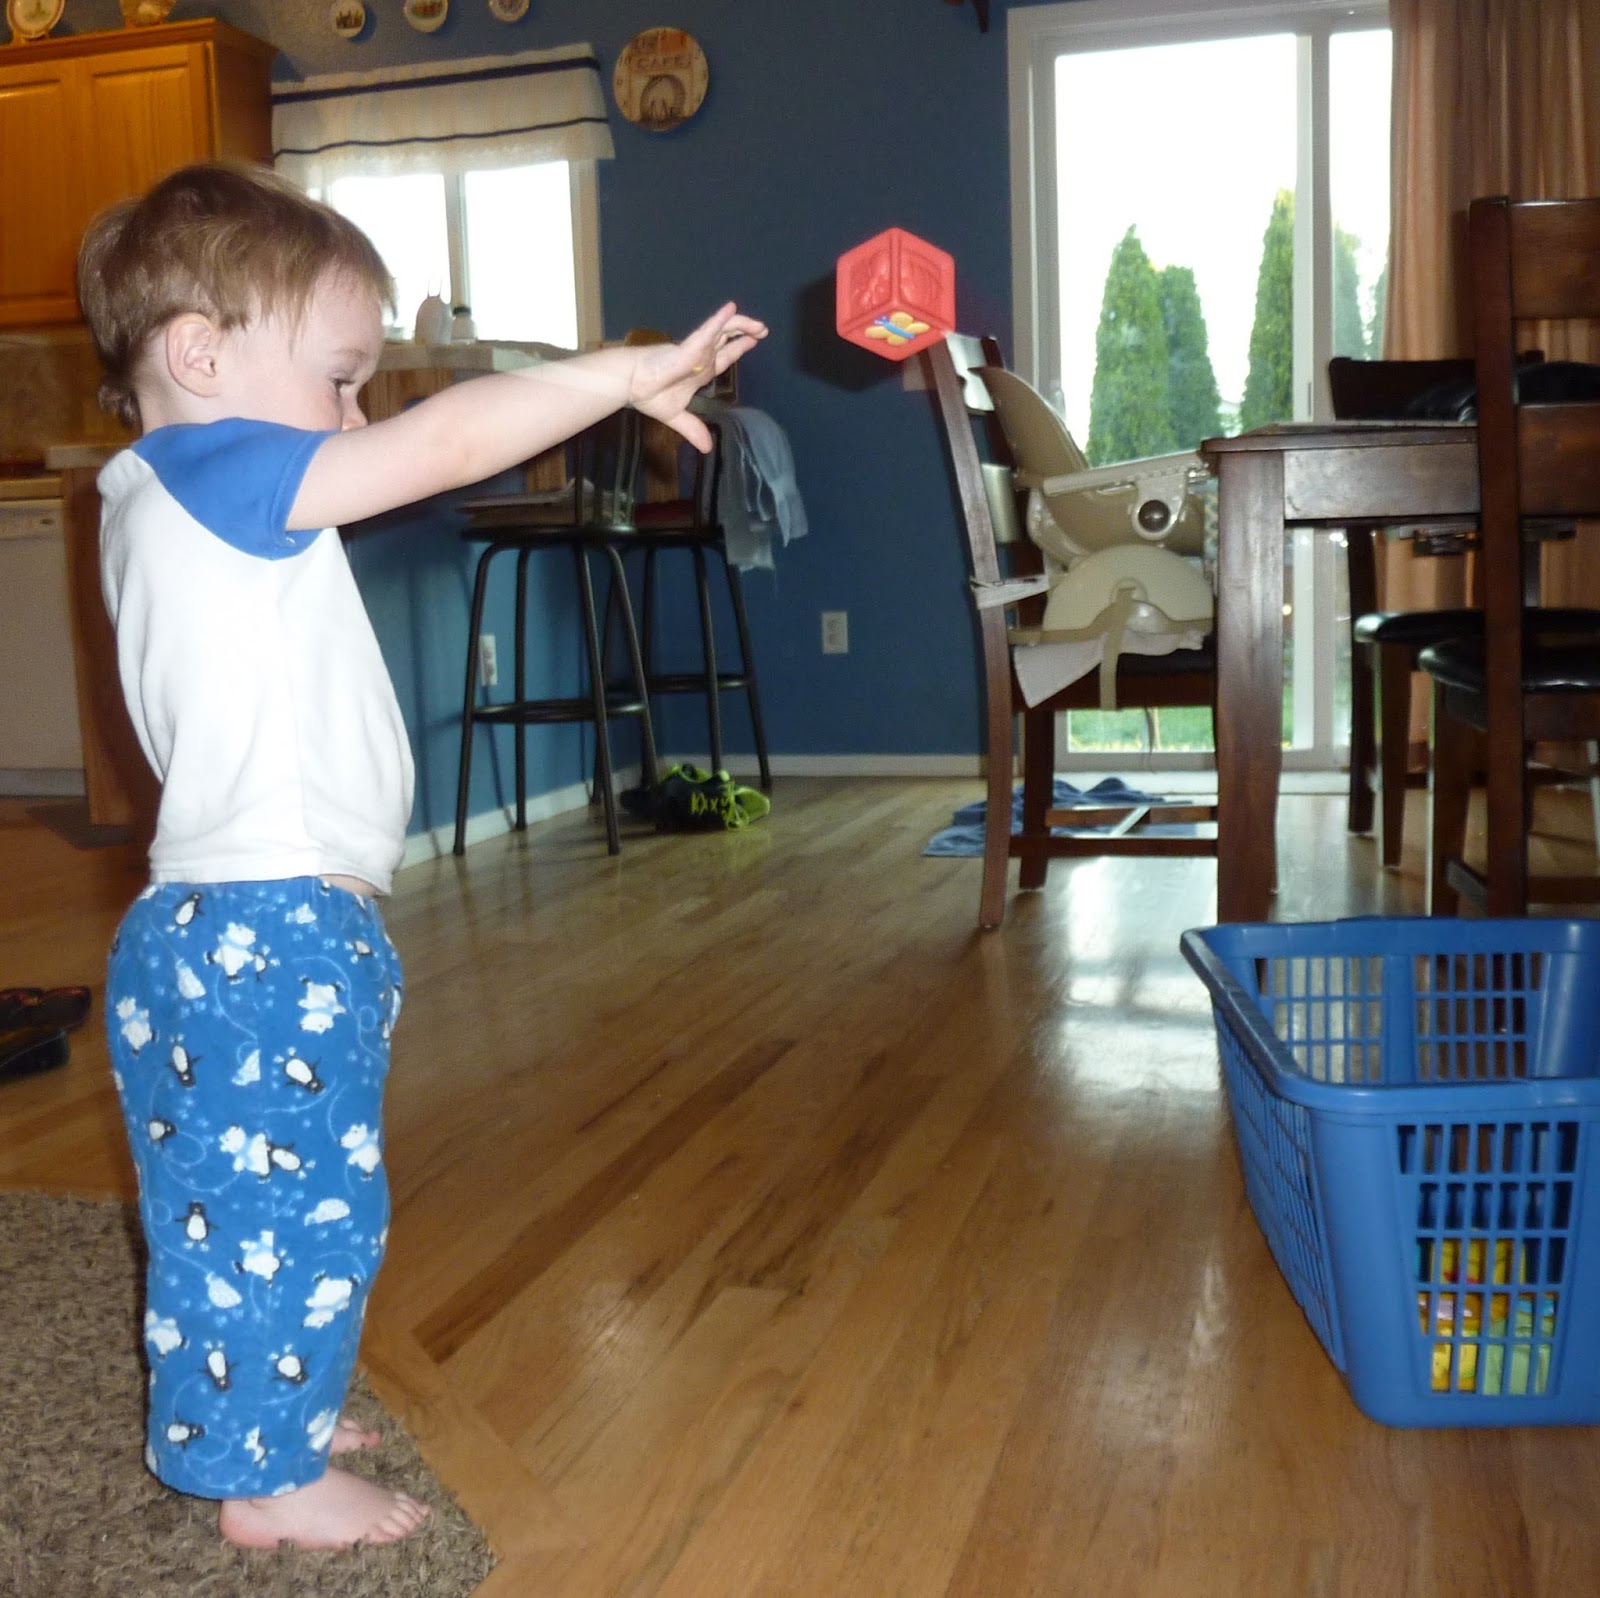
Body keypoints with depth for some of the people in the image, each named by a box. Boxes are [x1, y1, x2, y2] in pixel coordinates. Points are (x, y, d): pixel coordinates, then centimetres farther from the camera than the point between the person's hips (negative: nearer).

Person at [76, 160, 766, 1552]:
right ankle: (267, 1477, 19)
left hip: (220, 927, 10)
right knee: (298, 1204, 3)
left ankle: (246, 1414, 38)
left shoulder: (164, 500, 17)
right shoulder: (214, 473, -16)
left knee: (230, 1200, 21)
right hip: (271, 933, -10)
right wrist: (632, 370, -17)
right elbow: (446, 442, -23)